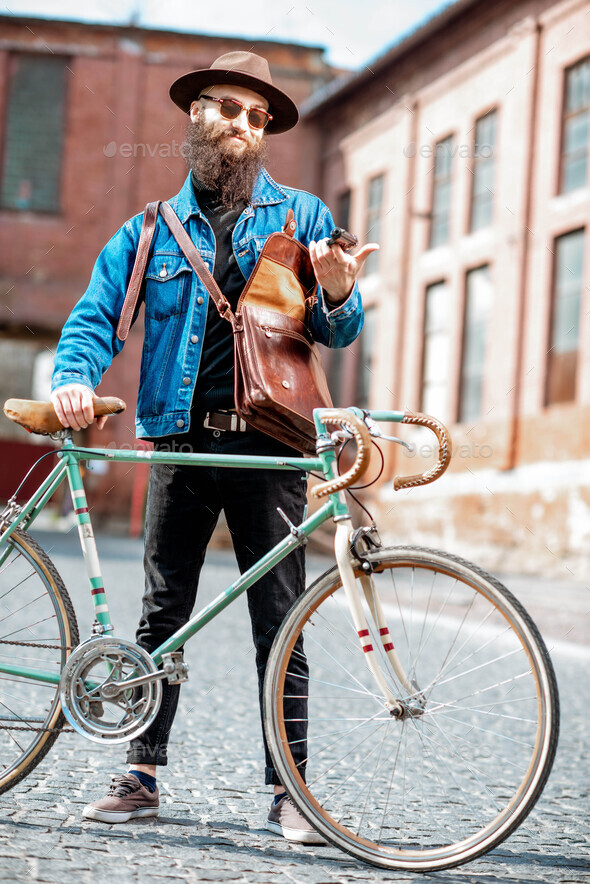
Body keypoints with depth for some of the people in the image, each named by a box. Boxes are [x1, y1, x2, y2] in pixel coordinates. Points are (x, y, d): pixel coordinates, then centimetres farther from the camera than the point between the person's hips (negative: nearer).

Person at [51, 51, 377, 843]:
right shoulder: (154, 228, 13)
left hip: (269, 445, -1)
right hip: (182, 441, 2)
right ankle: (141, 776, 14)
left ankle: (288, 789, 4)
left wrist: (339, 297, -16)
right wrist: (75, 378, -13)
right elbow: (96, 314, 7)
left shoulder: (301, 215, 10)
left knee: (279, 621, -2)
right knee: (163, 614, 6)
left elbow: (336, 335, 8)